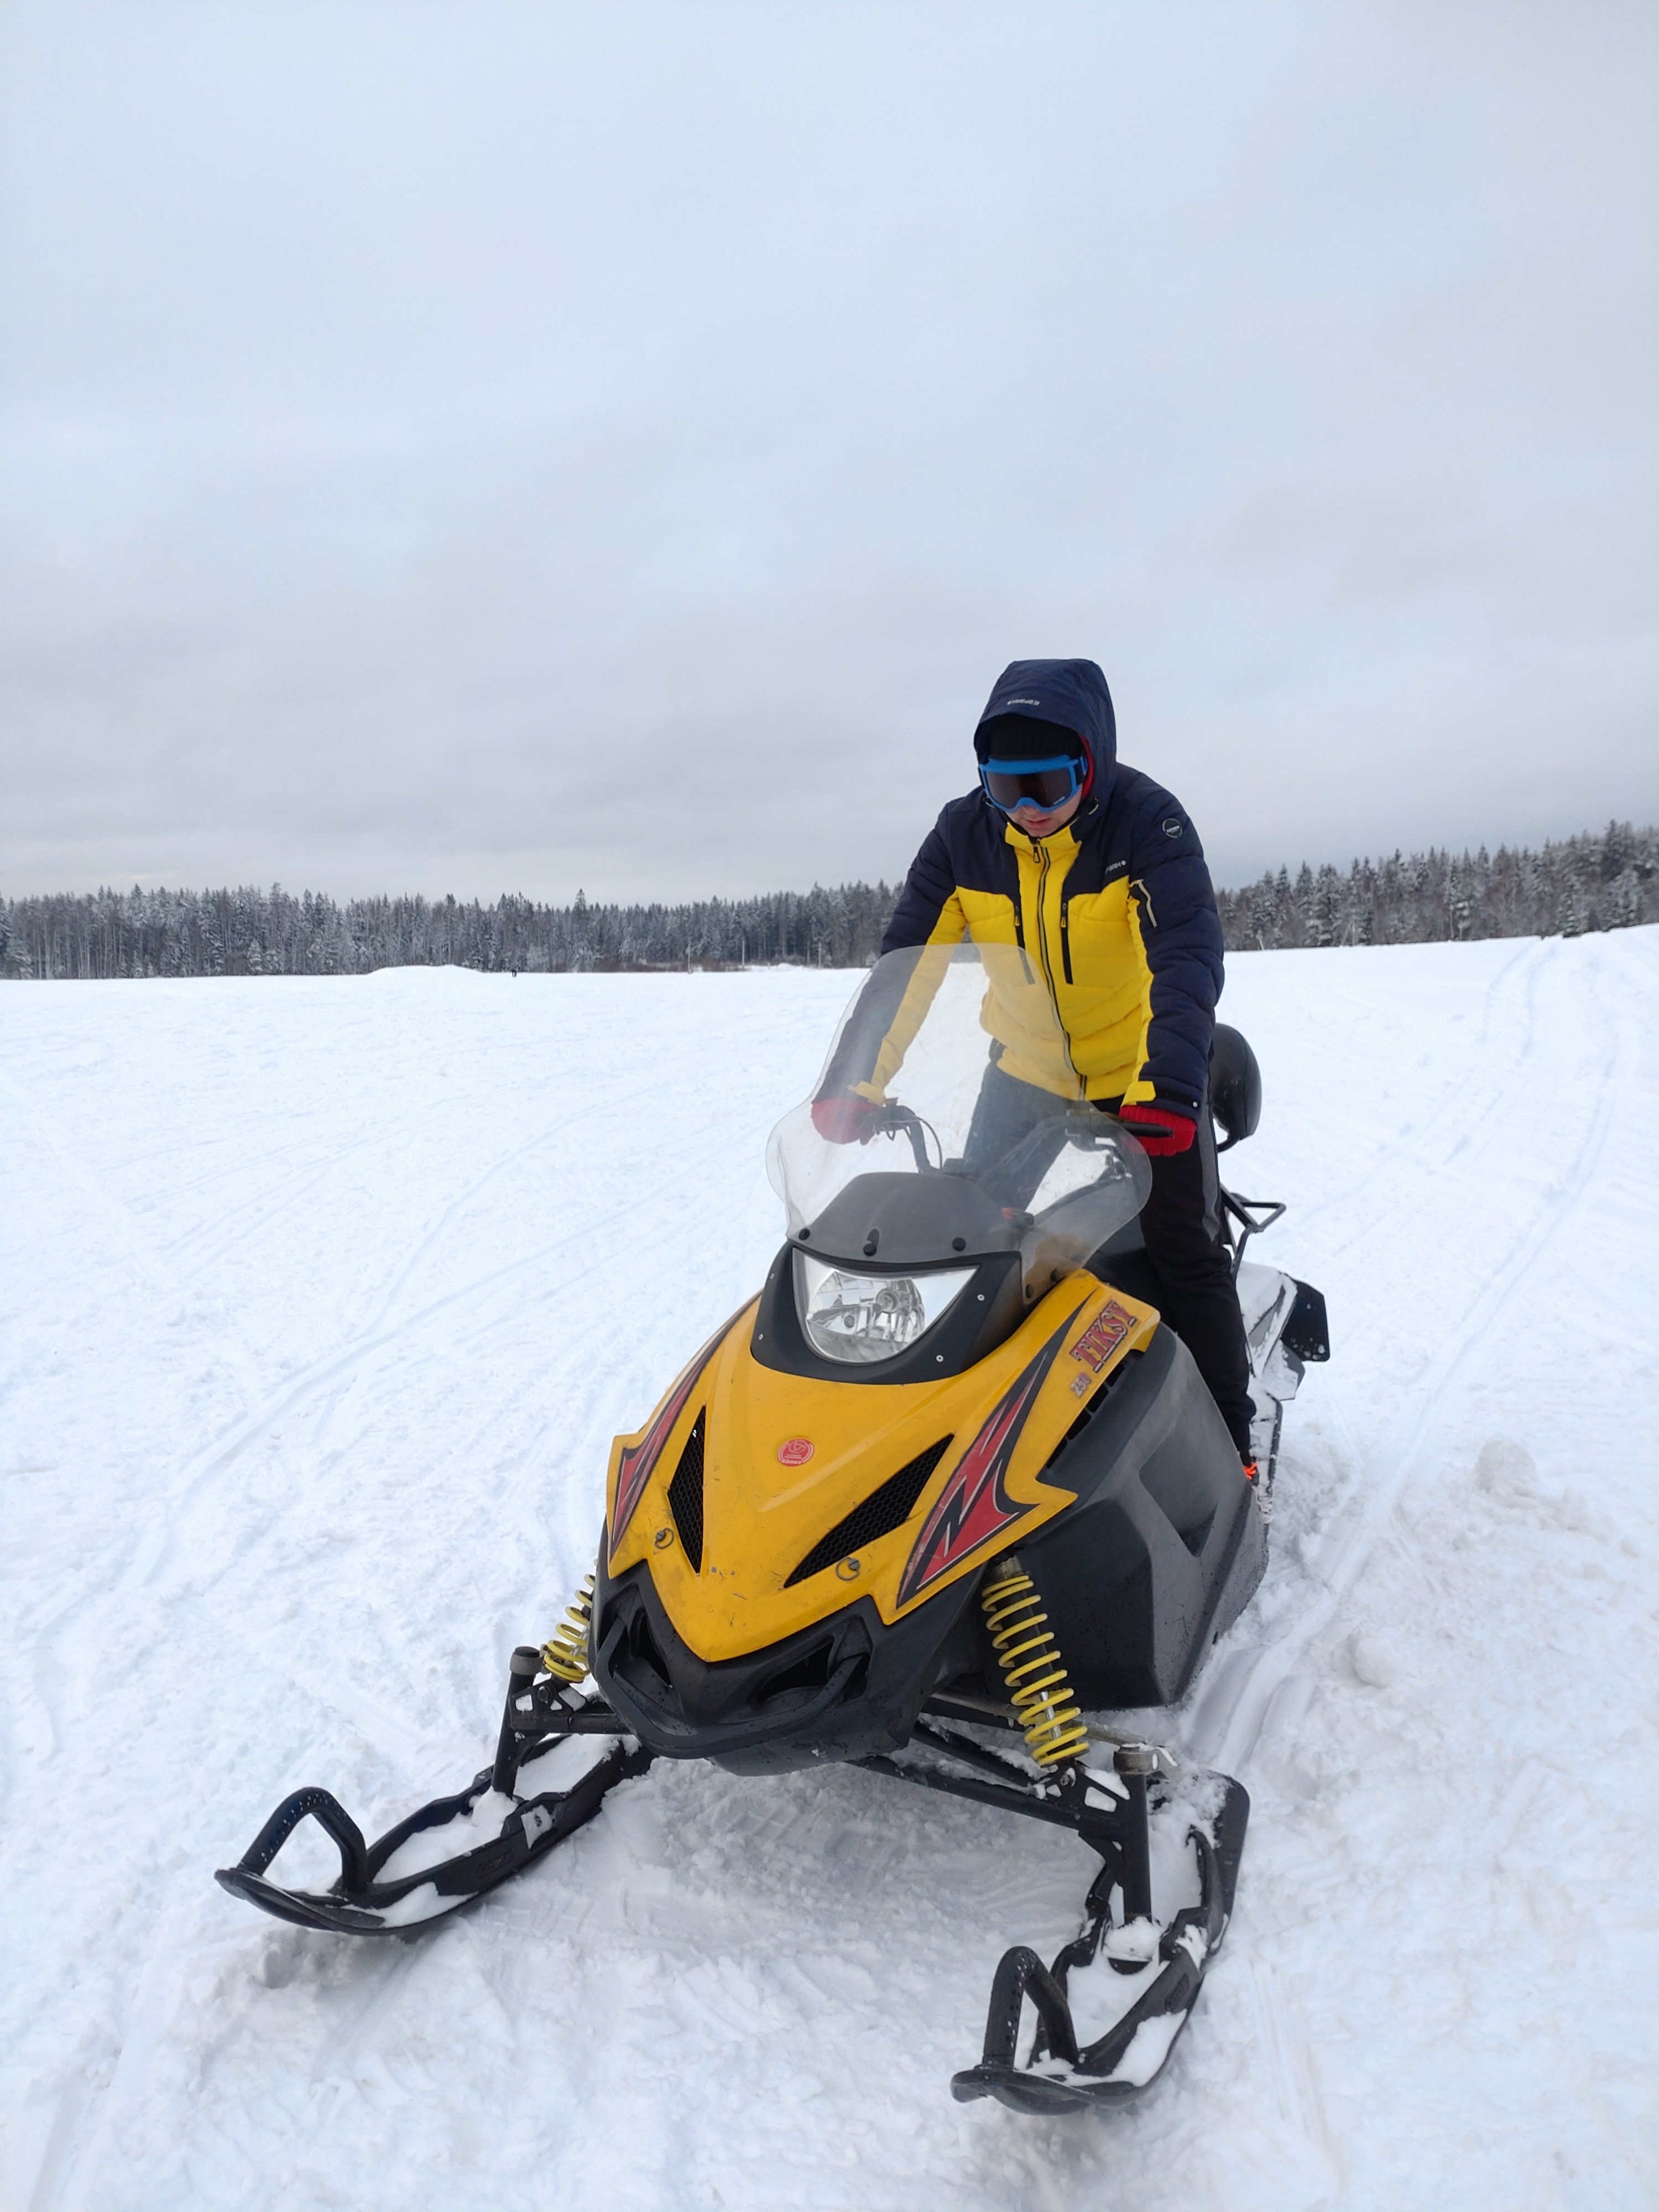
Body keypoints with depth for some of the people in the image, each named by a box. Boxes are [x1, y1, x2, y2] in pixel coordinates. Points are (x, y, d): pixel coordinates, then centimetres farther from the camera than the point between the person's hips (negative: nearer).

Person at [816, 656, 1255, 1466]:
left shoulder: (1146, 820, -22)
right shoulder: (964, 832, -12)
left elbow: (1188, 952, -33)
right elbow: (907, 959, -10)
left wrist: (1169, 1085, -47)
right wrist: (858, 1082, -20)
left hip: (1142, 1077, -3)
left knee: (1186, 1255, 0)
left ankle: (1228, 1444, 17)